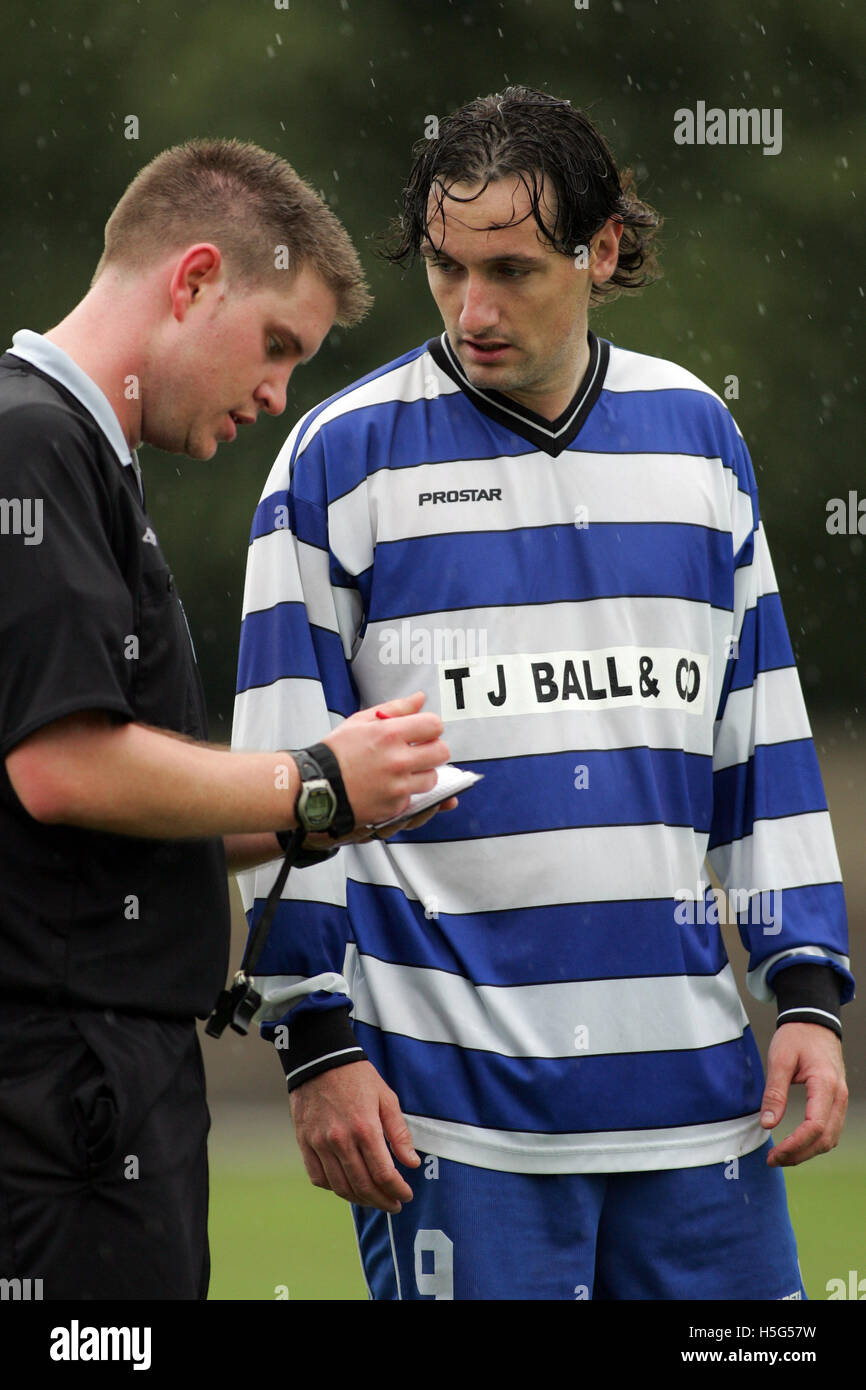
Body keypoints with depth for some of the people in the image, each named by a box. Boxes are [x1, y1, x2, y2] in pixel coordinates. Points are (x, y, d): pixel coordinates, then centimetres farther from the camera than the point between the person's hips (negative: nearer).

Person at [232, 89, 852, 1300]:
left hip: (690, 1074, 4)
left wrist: (808, 994, 9)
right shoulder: (344, 455, -1)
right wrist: (319, 1043, -4)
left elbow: (762, 739, 15)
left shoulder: (694, 431, 10)